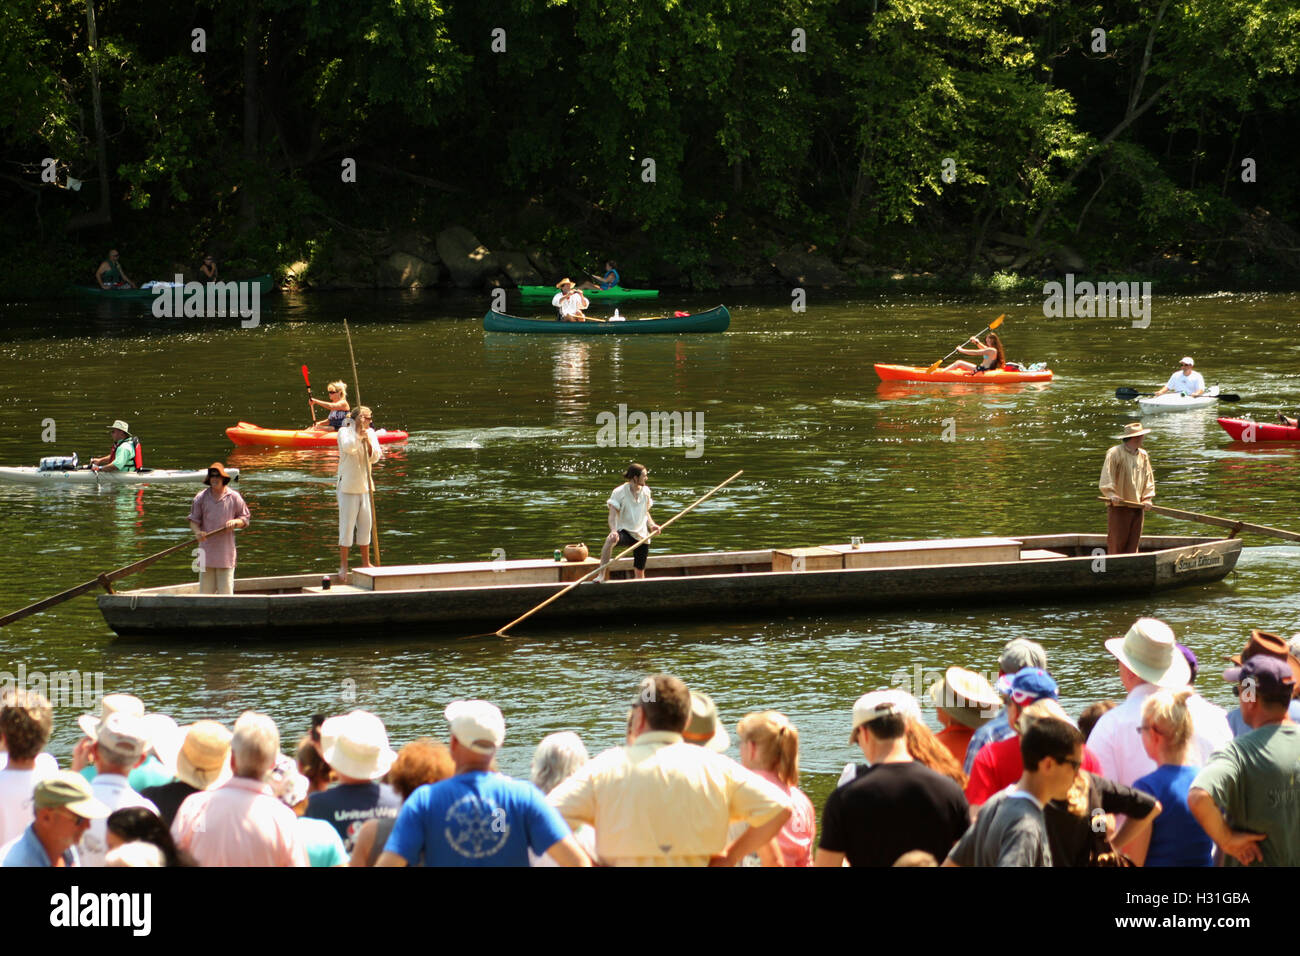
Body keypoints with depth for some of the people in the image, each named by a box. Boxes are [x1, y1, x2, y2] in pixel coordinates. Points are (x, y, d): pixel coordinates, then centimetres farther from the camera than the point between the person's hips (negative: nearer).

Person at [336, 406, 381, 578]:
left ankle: (365, 563, 22)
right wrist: (359, 435, -22)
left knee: (365, 525, 11)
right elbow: (348, 447, -27)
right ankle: (343, 566, -1)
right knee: (347, 525, -6)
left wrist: (368, 442, -17)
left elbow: (374, 458, -2)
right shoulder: (345, 432, -6)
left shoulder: (371, 433, 8)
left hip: (365, 486, 5)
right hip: (348, 486, -5)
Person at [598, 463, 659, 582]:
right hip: (625, 531, -5)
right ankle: (603, 575, -39)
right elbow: (612, 515, -15)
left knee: (639, 573, 5)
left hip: (641, 536, 5)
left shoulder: (646, 491, 9)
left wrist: (652, 525, 4)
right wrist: (613, 530, -34)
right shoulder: (619, 492, -8)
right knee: (611, 539, -40)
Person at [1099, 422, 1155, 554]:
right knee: (1117, 541, -5)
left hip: (1137, 506, 6)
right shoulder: (1115, 453, -6)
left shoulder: (1143, 455, 13)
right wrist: (1112, 494, -24)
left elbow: (1148, 479, 16)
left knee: (1133, 543, 5)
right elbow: (1106, 477, -12)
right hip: (1118, 507, -6)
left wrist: (1147, 498, 3)